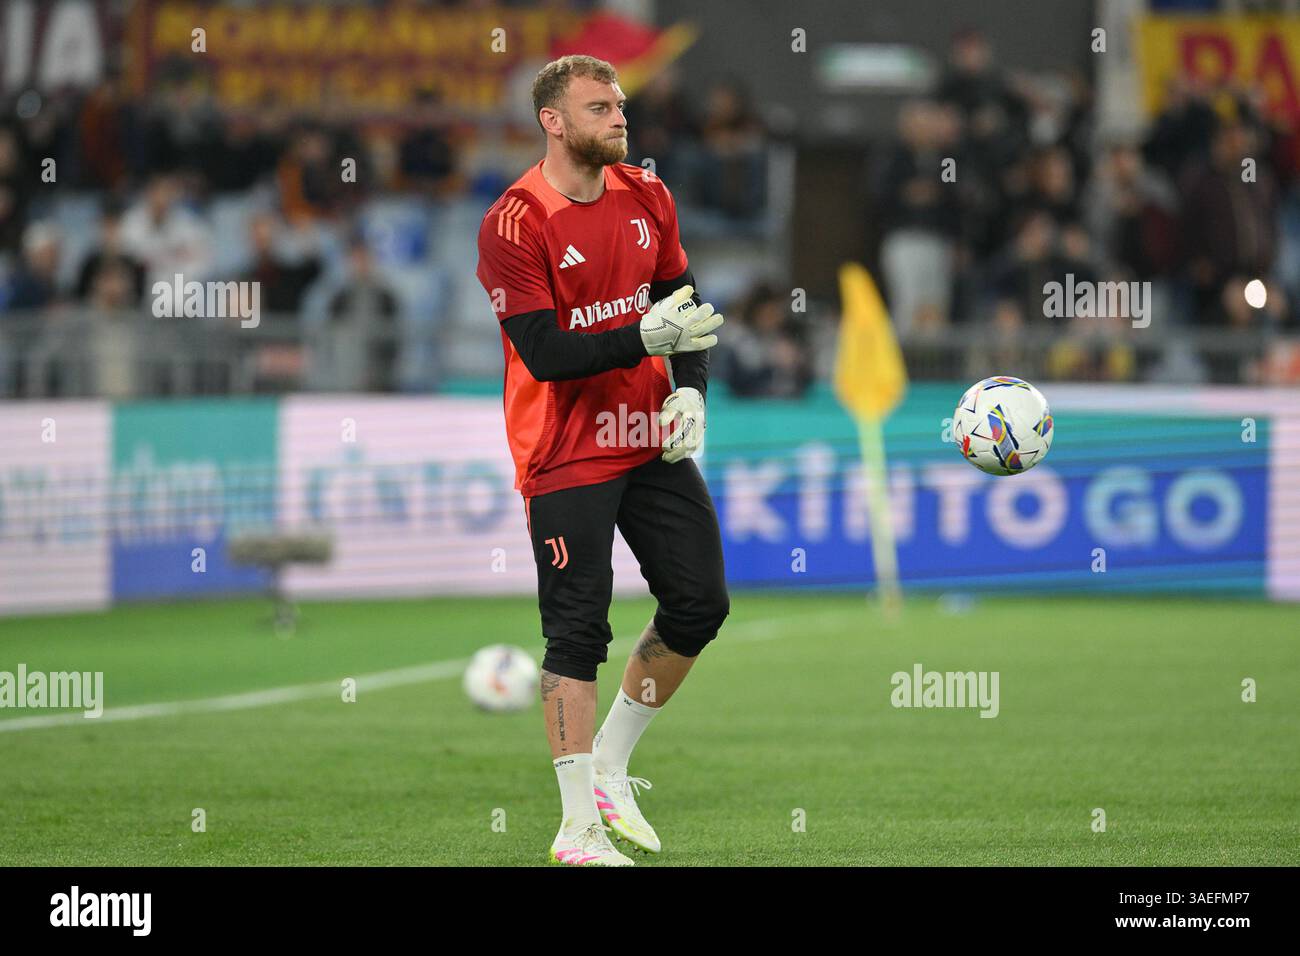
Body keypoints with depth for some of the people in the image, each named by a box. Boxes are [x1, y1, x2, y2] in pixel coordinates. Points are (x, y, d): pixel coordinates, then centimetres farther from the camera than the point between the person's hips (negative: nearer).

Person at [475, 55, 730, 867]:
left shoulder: (646, 196, 5)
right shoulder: (515, 223, -15)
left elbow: (685, 305, 13)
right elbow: (544, 351, -20)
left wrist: (690, 392, -3)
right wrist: (646, 336, -29)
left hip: (651, 439, 6)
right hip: (567, 456, -6)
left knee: (700, 604, 5)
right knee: (578, 632, -5)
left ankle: (609, 764, 22)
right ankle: (578, 825, 2)